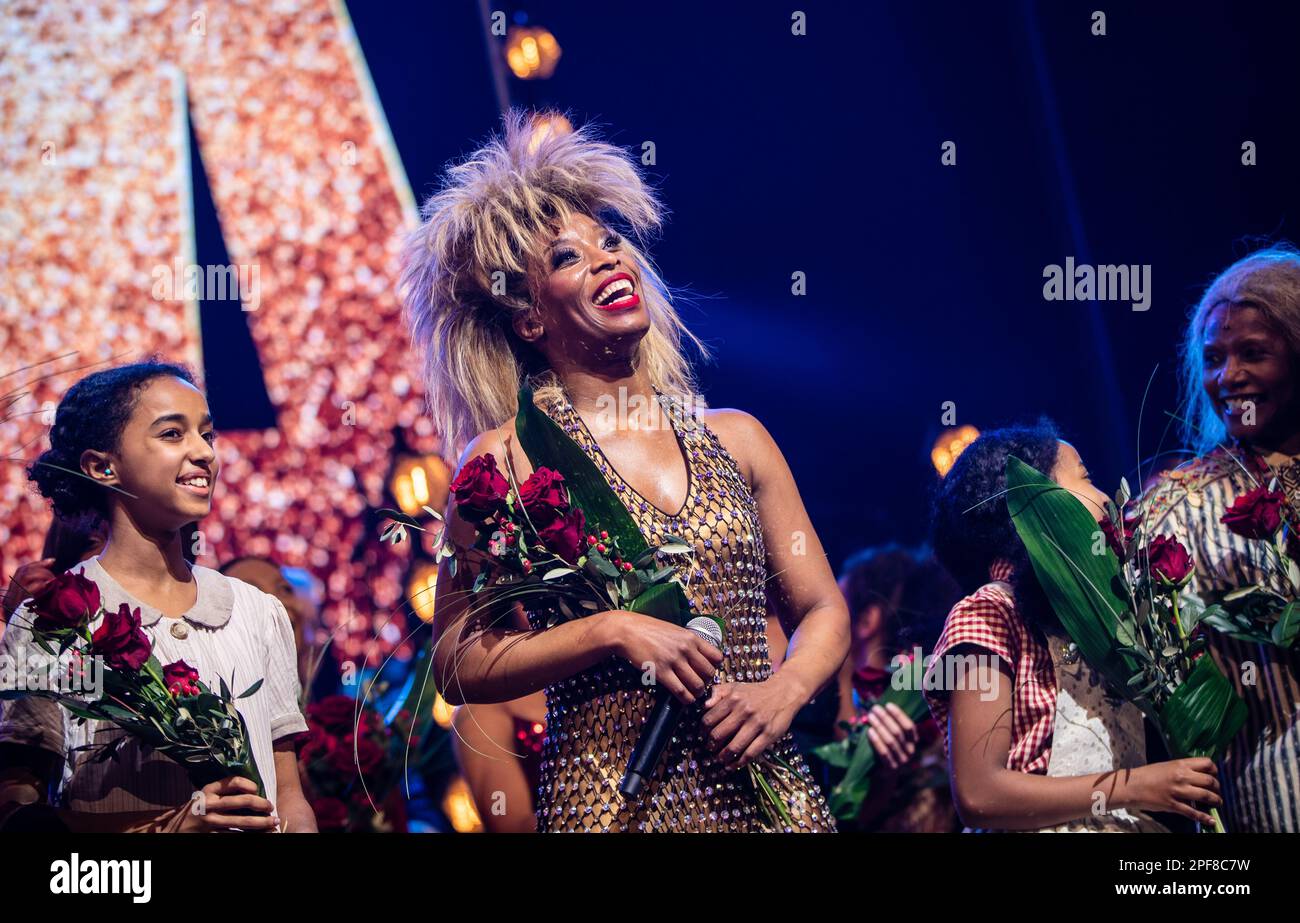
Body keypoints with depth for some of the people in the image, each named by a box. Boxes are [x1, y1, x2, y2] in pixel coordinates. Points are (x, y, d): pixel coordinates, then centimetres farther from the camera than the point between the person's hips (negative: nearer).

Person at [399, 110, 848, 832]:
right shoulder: (507, 459, -3)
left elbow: (822, 609, 11)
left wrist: (785, 691, -8)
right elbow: (459, 666, -6)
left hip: (765, 790, 3)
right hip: (613, 800, -3)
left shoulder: (734, 439, 8)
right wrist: (611, 632, -15)